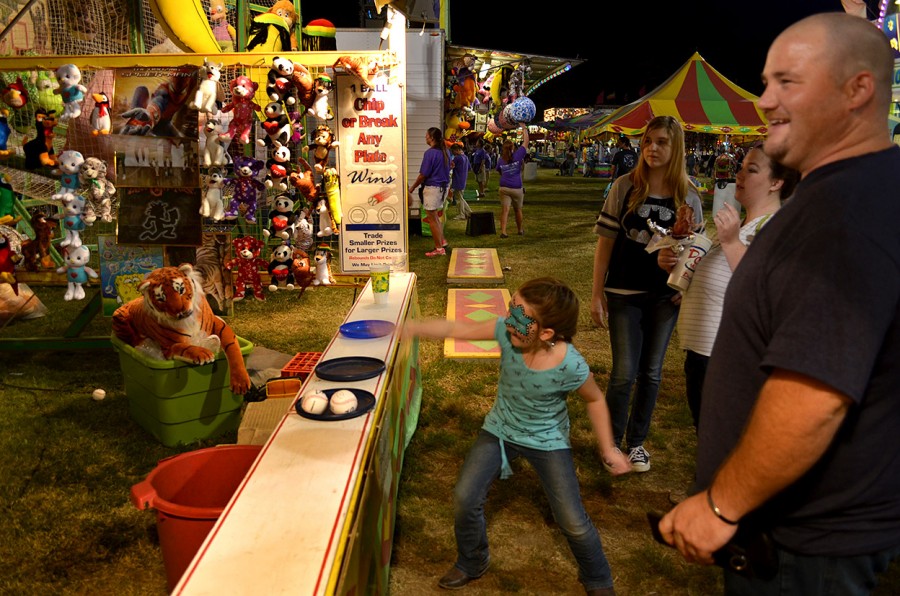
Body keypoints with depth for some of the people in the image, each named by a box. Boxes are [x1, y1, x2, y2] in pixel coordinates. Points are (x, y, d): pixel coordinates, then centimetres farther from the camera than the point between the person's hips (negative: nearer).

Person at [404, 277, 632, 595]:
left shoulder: (571, 367, -31)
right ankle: (471, 564, 28)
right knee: (465, 498, -2)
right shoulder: (507, 331, -26)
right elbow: (457, 329, -17)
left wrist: (608, 449, -4)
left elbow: (594, 400, -11)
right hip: (499, 430, 3)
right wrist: (411, 328, -26)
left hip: (548, 441, -3)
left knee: (573, 522, 0)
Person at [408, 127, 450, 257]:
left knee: (432, 219, 0)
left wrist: (412, 188, -5)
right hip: (443, 187, 8)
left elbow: (423, 175, -16)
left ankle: (439, 248, 4)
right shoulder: (444, 152, 9)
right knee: (435, 217, 21)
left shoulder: (430, 153, -16)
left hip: (432, 188, -8)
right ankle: (442, 242, 20)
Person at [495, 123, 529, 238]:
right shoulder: (518, 155, -4)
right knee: (518, 210, 13)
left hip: (504, 187, 1)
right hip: (517, 188, -1)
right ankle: (520, 230, 28)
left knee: (504, 209, -3)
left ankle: (503, 231, -14)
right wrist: (524, 128, 12)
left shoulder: (500, 160, 5)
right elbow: (526, 142, 2)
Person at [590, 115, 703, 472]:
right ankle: (612, 441, 21)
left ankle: (637, 441, 29)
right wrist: (596, 294, -3)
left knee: (651, 373, 12)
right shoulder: (625, 187, -5)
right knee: (624, 373, 0)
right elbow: (605, 241, -3)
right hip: (624, 294, -2)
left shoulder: (689, 196, -1)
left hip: (665, 297, 2)